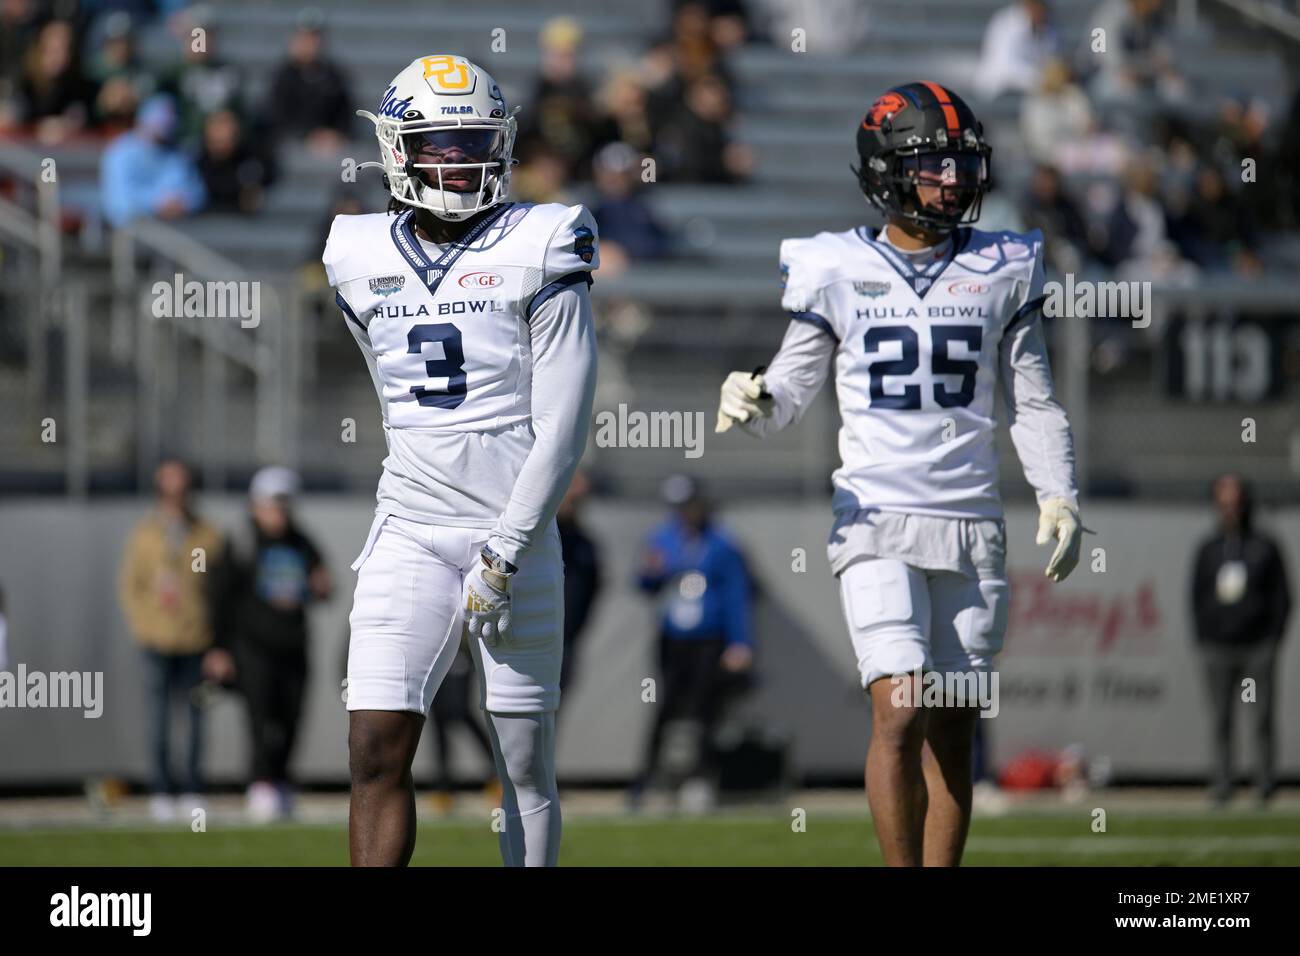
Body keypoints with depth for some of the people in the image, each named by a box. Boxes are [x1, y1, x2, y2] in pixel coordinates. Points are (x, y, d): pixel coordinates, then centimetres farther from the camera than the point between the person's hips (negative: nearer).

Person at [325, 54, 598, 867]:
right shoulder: (366, 262, 8)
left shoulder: (537, 256, -5)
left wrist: (504, 552, -14)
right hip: (408, 535, 3)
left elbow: (563, 427, -9)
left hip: (514, 534, -3)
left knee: (525, 763, 5)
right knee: (376, 752, -10)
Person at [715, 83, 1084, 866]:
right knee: (900, 712, -17)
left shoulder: (1000, 271, 7)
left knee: (953, 727, 4)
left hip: (973, 526, 3)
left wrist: (1059, 498, 1)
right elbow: (793, 391, 8)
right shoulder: (838, 271, 2)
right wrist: (754, 404, -15)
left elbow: (1034, 402, 12)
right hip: (878, 519, -3)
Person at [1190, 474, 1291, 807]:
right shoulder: (1207, 549, 12)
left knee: (1263, 717, -5)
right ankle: (1221, 787, 0)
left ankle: (1265, 782, 1)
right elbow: (1196, 597, 14)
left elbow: (1282, 596, 6)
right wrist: (1202, 640, 2)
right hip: (1217, 648, 2)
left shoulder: (1265, 547, 7)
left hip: (1258, 646, -2)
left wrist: (1274, 639, -4)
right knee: (1220, 720, -1)